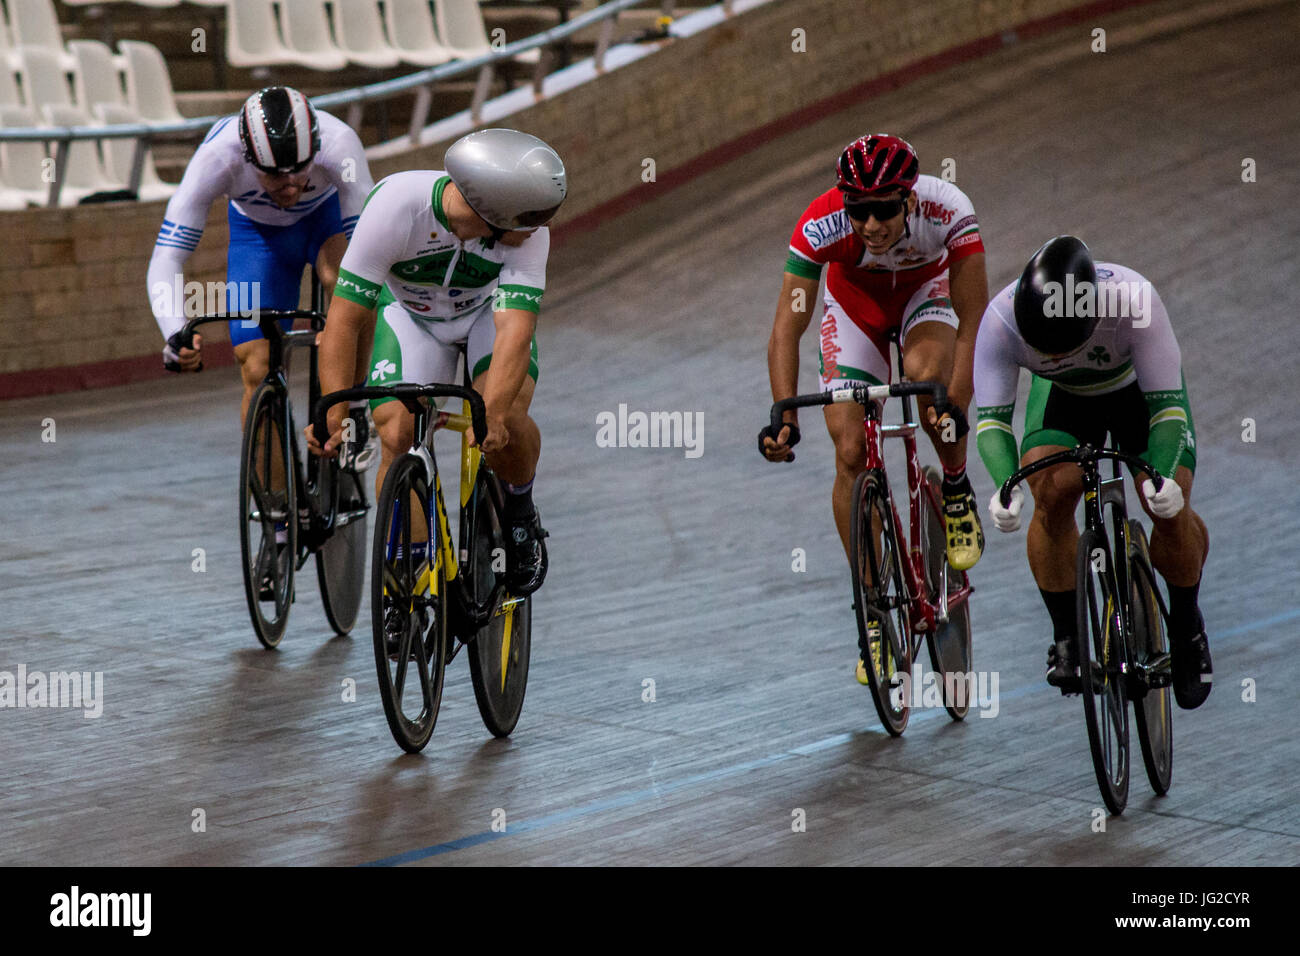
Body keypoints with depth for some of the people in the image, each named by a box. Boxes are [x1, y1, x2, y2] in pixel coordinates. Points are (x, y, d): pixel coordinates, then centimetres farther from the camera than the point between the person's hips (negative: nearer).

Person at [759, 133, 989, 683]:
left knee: (925, 372, -35)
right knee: (851, 452, -10)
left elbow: (974, 321, -37)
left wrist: (957, 404, -50)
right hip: (856, 301, 1)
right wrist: (784, 417, -45)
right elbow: (787, 327, -34)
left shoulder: (947, 211, -36)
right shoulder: (821, 225, -35)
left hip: (926, 292, -1)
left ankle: (957, 493, -7)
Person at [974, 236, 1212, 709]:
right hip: (1063, 396, 1)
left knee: (1170, 507, -18)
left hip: (1139, 389, -1)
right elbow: (991, 418, -32)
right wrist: (1005, 487, -51)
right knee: (1053, 497, -24)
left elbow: (1168, 405, -38)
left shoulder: (1134, 302, -41)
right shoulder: (1002, 319, -35)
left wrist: (1163, 477, -55)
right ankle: (1066, 637, -5)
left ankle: (1186, 625, 10)